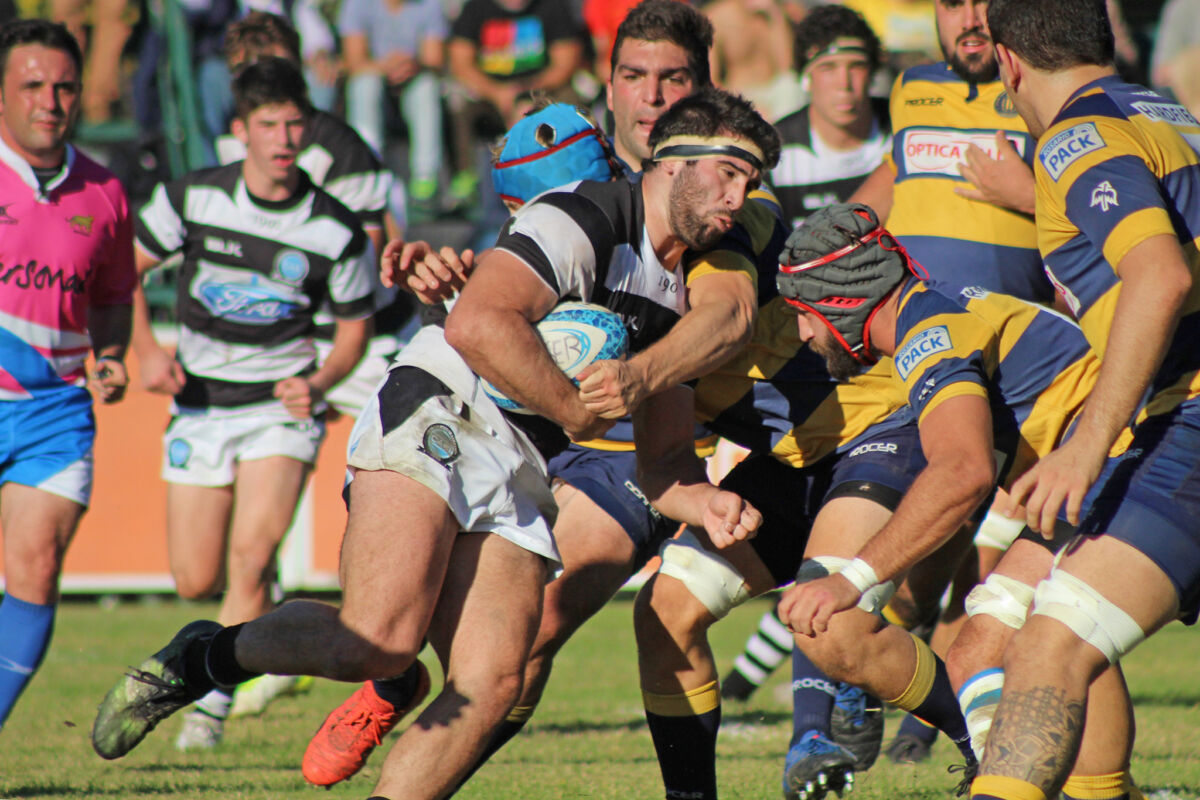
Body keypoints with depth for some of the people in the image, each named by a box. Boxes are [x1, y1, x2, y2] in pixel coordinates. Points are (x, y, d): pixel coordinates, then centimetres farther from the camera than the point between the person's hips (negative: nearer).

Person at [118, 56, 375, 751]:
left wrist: (320, 382, -14)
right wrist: (146, 348, -8)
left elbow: (355, 328, 4)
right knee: (196, 582, 4)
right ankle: (257, 608, 41)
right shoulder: (192, 198, -6)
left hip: (282, 407, -2)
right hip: (200, 404, 2)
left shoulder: (336, 232, -9)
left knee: (250, 556, -21)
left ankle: (212, 704, -10)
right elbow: (125, 270, 7)